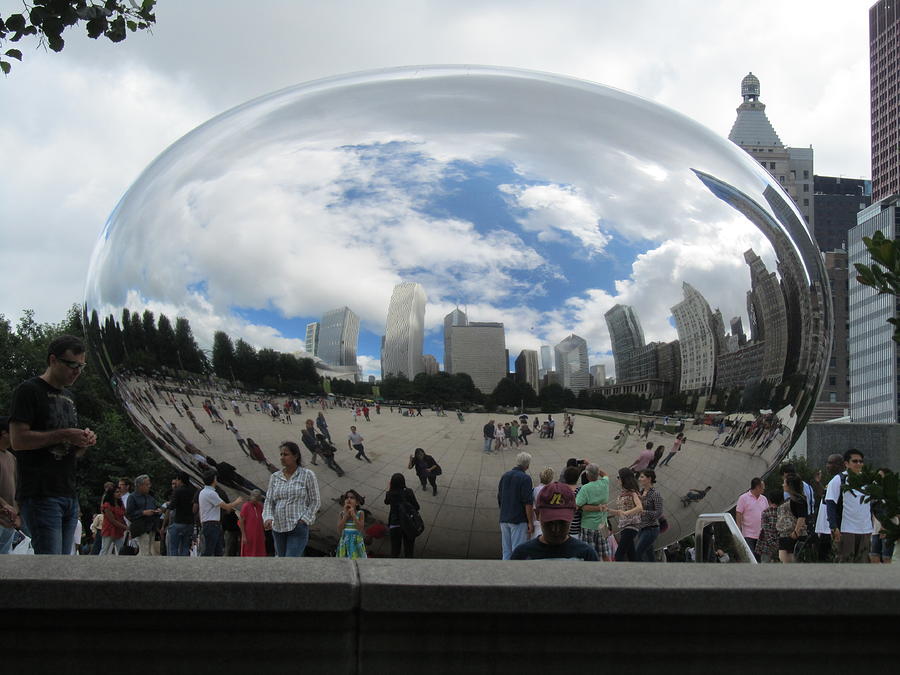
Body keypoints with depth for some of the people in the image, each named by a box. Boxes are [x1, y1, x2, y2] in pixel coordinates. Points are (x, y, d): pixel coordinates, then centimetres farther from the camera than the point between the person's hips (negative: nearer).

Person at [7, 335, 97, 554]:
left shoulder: (68, 397, 23)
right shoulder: (29, 391, -3)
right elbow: (18, 440, -14)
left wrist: (84, 443, 5)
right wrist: (63, 435, -14)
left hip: (68, 494, 9)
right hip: (40, 495, -9)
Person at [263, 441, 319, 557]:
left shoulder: (307, 475, 0)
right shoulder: (274, 477, 11)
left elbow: (314, 502, 1)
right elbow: (269, 501, 9)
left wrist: (303, 520, -11)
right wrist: (268, 518, -10)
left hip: (298, 528, -5)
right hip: (278, 528, 5)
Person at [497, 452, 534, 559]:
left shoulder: (505, 476, 10)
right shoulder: (525, 478, -11)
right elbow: (528, 503, -14)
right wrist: (530, 523, -10)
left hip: (504, 519, 7)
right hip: (519, 520, -6)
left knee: (506, 552, 11)